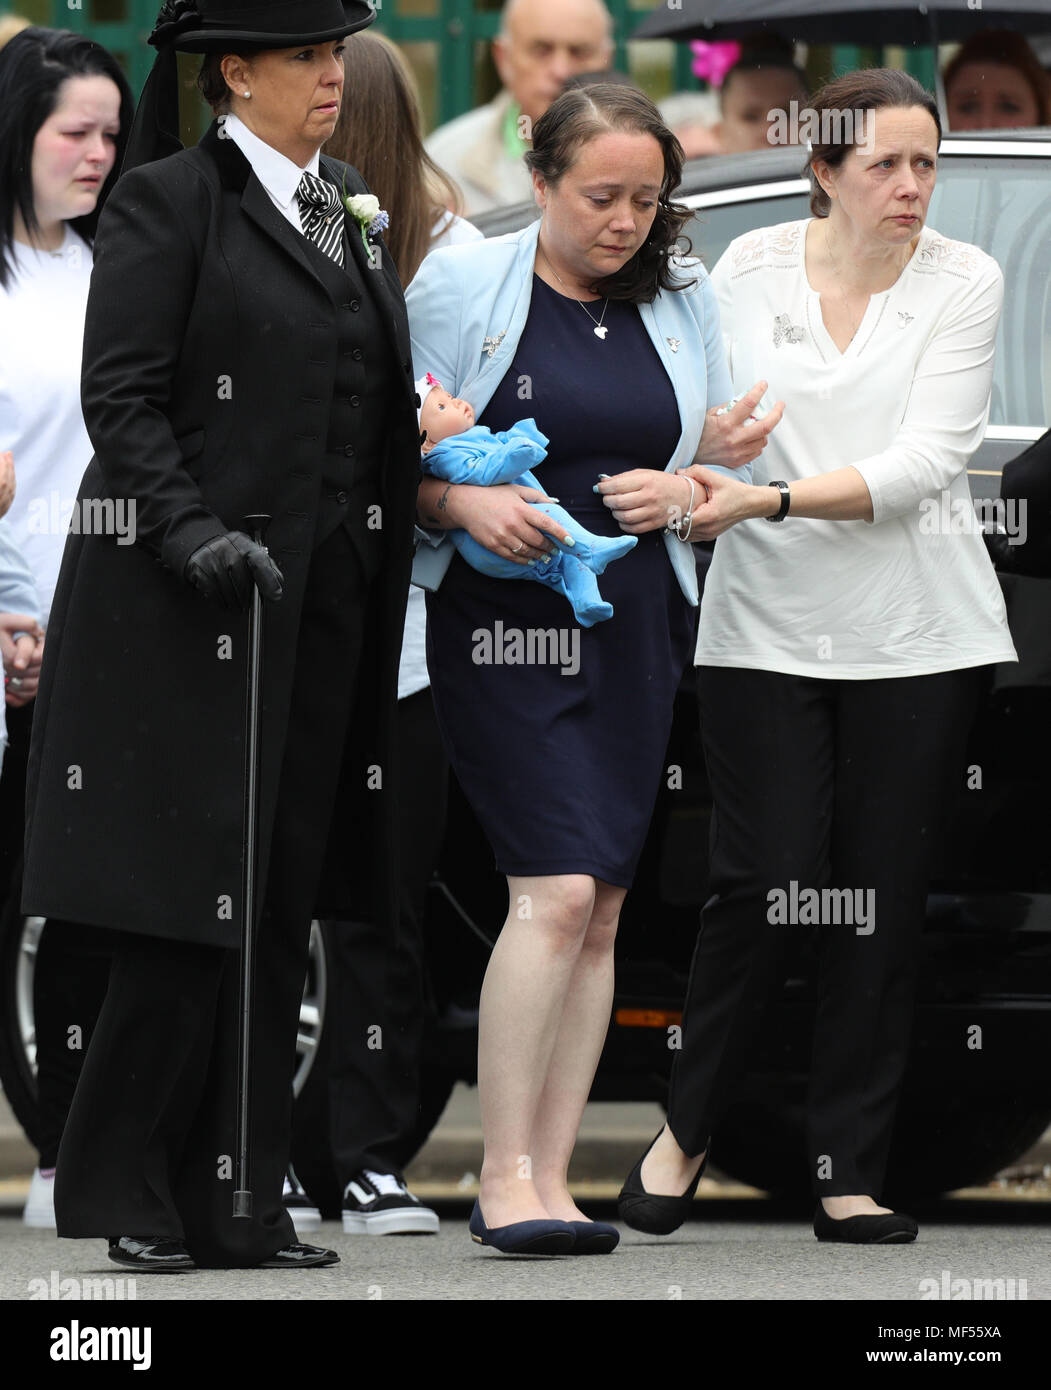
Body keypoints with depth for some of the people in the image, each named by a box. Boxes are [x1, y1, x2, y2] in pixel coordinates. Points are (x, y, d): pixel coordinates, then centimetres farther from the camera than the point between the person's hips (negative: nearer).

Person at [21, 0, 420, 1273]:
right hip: (189, 604, -7)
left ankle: (234, 1201, 10)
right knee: (186, 904, -7)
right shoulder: (169, 200, -5)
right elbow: (121, 396, -10)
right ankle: (120, 1188, 4)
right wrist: (194, 532, -22)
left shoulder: (347, 215, 17)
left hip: (321, 610, 7)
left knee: (279, 914, 6)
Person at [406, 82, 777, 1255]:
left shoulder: (682, 302, 11)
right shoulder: (459, 287, -1)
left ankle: (548, 1179, 7)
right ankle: (504, 1177, -13)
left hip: (638, 625, 5)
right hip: (500, 623, -5)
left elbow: (719, 461, 18)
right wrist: (462, 501, -18)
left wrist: (686, 489, -4)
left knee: (599, 909, 3)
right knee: (556, 890, -17)